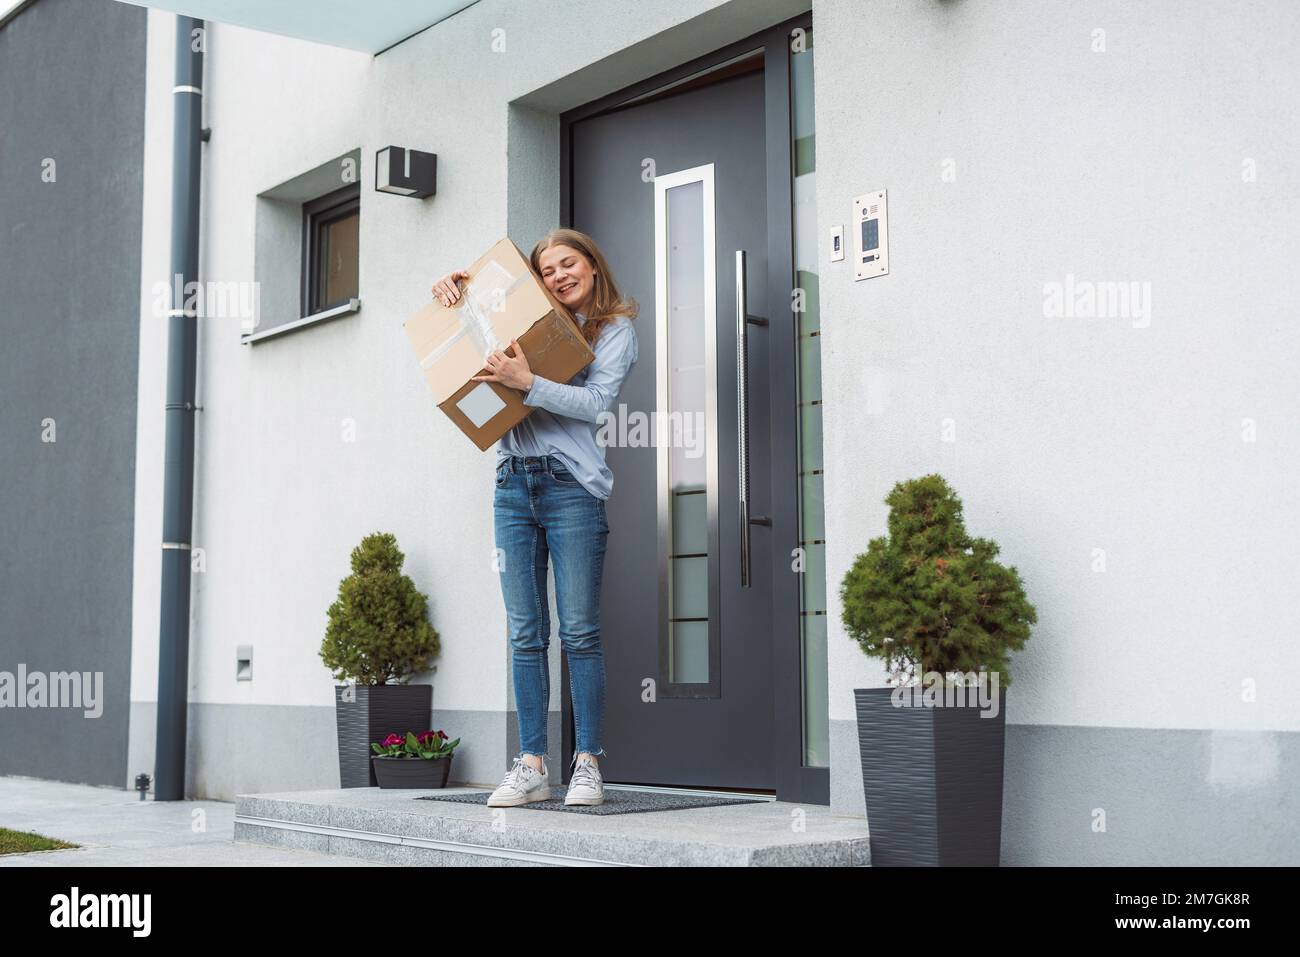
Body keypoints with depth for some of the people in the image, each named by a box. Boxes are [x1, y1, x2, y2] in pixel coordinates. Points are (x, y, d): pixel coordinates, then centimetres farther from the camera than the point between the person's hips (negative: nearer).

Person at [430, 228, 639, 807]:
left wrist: (527, 383, -19)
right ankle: (531, 767, 6)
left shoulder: (615, 329, 7)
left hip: (572, 487, -4)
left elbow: (597, 400, -8)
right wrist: (451, 290, 8)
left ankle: (587, 764, 2)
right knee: (526, 634, 3)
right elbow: (468, 318, 29)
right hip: (514, 483, 4)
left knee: (579, 633, -5)